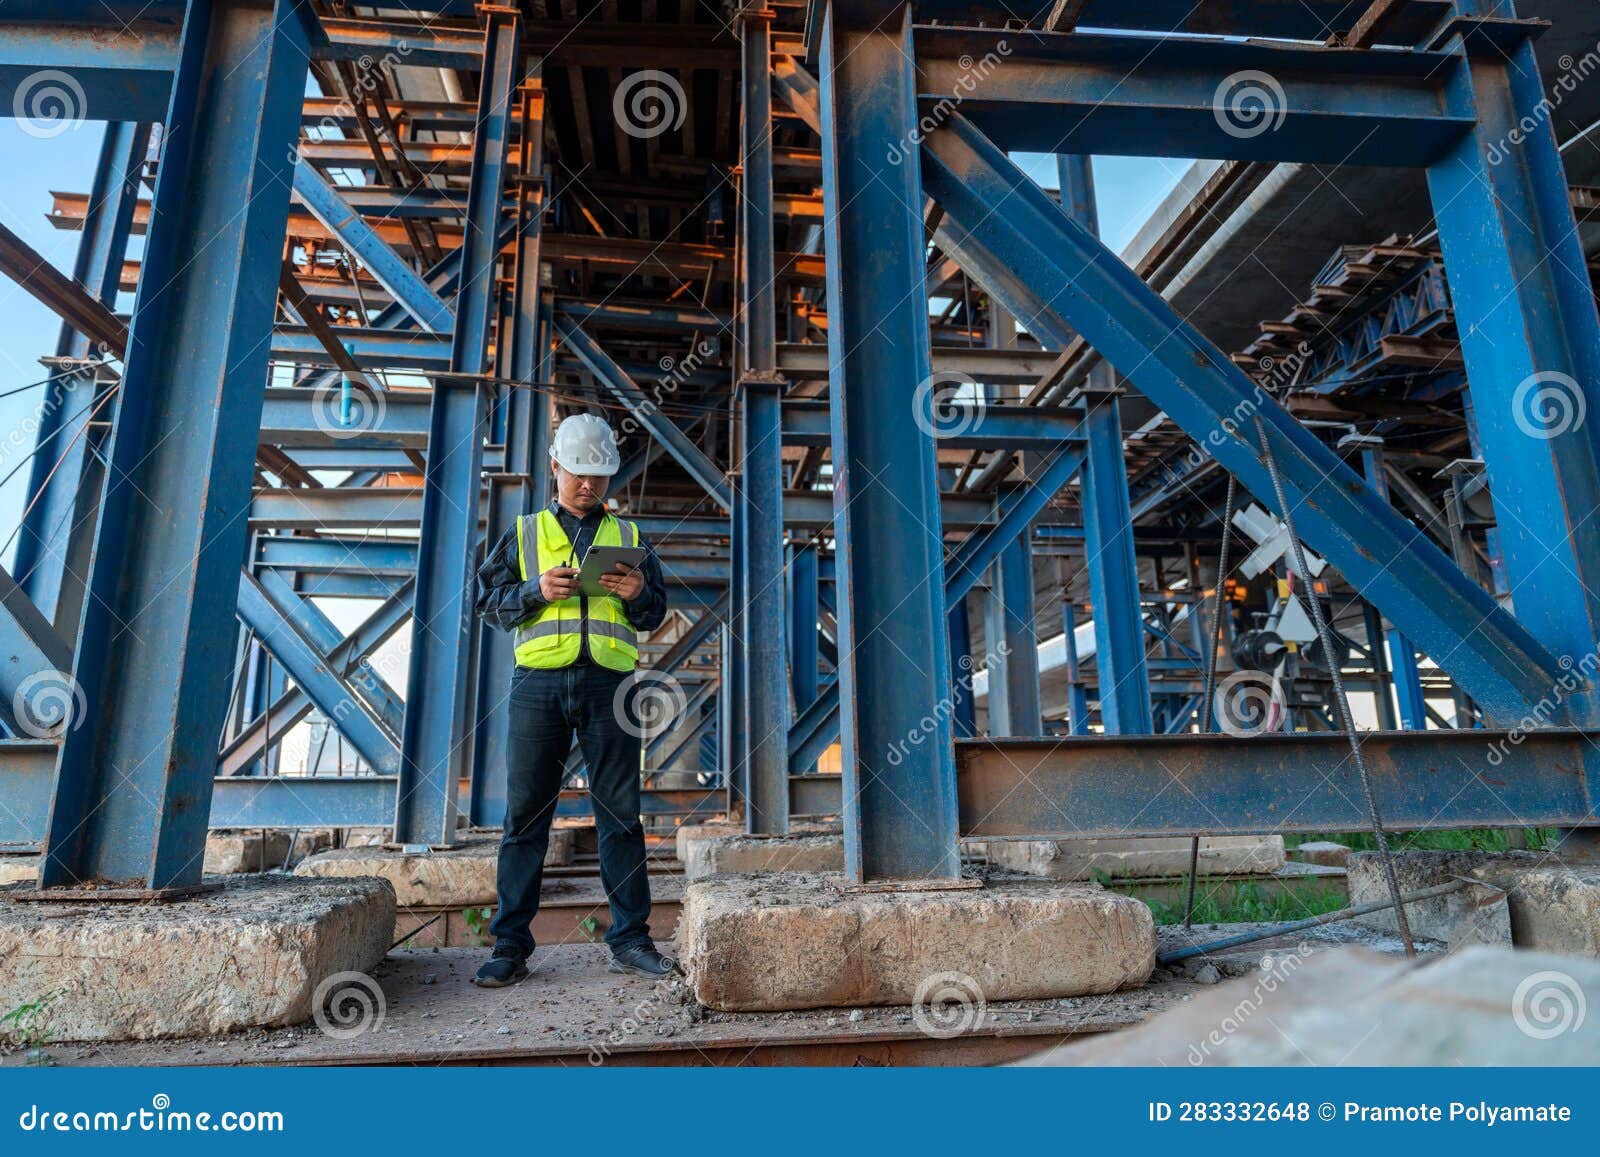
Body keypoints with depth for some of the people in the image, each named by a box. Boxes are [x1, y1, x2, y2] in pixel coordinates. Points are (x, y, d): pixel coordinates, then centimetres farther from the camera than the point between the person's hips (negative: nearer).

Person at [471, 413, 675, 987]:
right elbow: (489, 599, 9)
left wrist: (639, 593, -6)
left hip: (608, 684, 1)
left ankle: (630, 939, 11)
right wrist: (537, 589, -8)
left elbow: (656, 613, 16)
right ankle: (510, 945, 12)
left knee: (620, 814, 2)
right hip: (539, 683, 0)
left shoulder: (628, 536, 16)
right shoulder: (524, 532, 15)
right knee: (525, 814, 3)